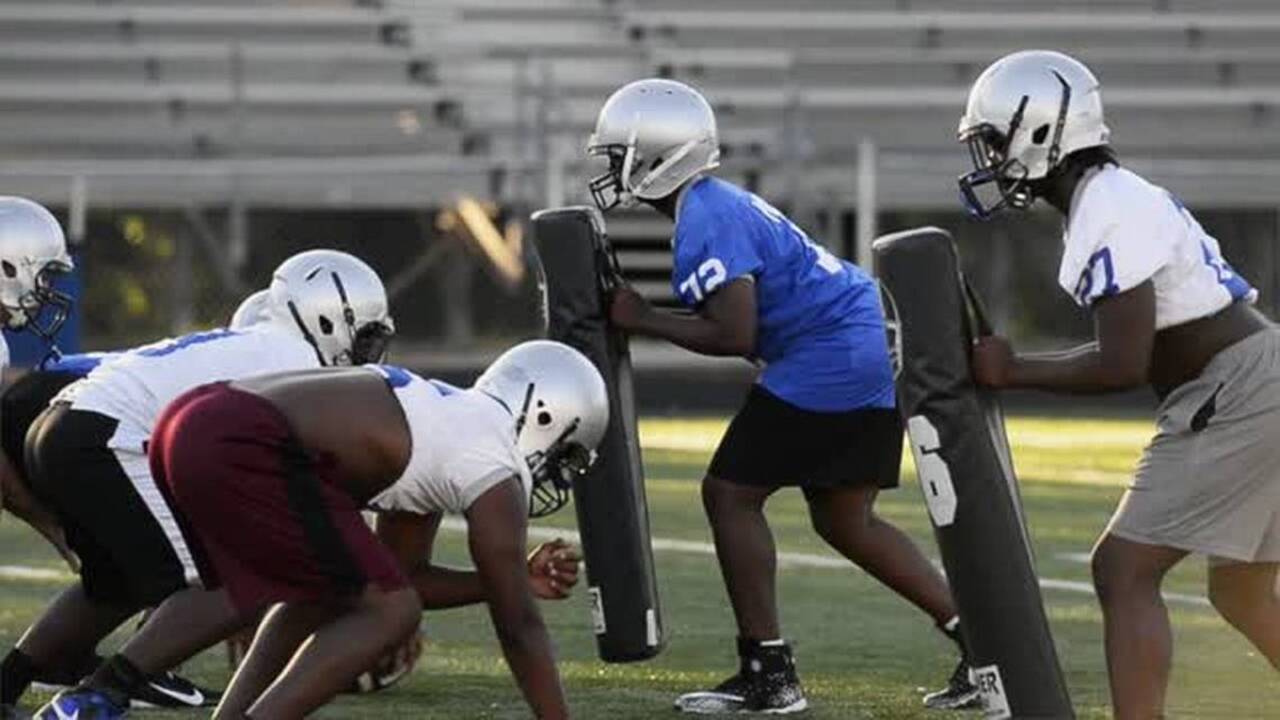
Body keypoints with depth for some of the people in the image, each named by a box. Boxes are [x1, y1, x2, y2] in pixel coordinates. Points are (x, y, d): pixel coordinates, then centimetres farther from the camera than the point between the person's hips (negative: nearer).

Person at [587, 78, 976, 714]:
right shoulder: (721, 204, 16)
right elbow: (747, 321, 20)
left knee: (730, 494, -3)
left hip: (829, 359, -10)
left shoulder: (707, 223, -16)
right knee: (844, 521, 16)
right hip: (869, 351, 10)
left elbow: (733, 335, -22)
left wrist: (644, 320, -10)